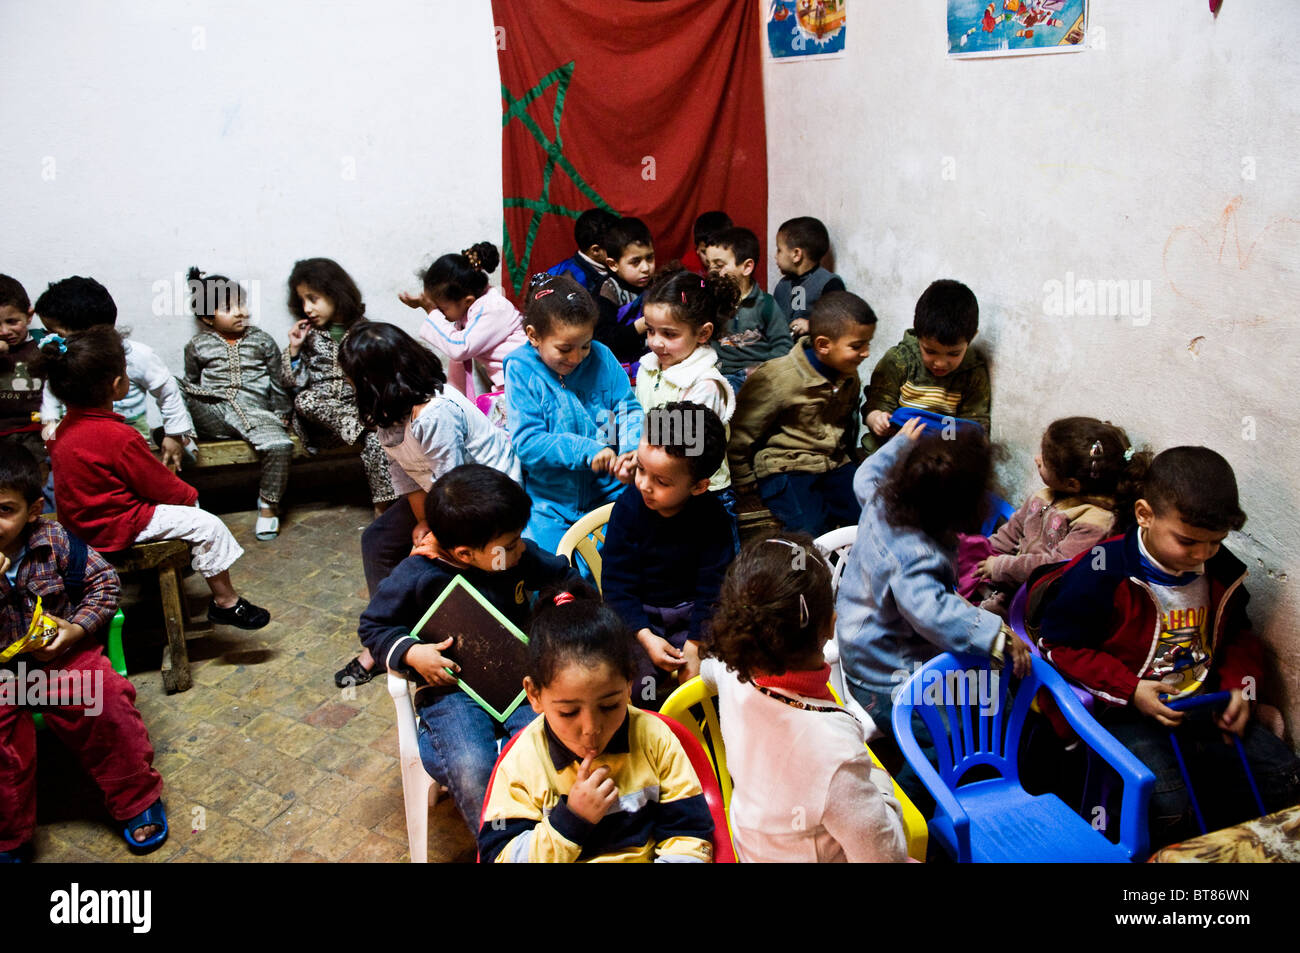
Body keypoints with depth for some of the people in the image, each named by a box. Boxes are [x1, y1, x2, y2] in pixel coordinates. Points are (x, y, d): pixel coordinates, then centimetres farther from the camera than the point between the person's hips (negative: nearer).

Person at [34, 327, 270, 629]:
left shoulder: (69, 426, 2)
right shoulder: (118, 437, -28)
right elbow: (159, 485, -17)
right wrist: (188, 494, 3)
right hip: (115, 528, -10)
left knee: (184, 502, 22)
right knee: (208, 525, -9)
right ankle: (225, 602, 2)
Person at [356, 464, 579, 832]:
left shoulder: (522, 556, 1)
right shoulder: (415, 577, -8)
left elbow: (564, 576, 21)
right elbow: (373, 626, 5)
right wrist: (411, 653, -12)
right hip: (452, 689, -2)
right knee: (472, 770, -30)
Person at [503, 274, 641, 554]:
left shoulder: (601, 358, -1)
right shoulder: (521, 370, -10)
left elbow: (628, 410, 1)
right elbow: (526, 441, -16)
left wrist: (631, 451, -19)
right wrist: (585, 450, -24)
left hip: (606, 489, 2)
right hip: (550, 503, -2)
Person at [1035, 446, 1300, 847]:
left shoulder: (1222, 573, 3)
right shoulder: (1102, 575, -17)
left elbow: (1238, 636, 21)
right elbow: (1060, 645, -12)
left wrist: (1241, 685, 2)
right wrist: (1130, 690, -19)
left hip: (1205, 705, 7)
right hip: (1127, 712, -6)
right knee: (1166, 807, -27)